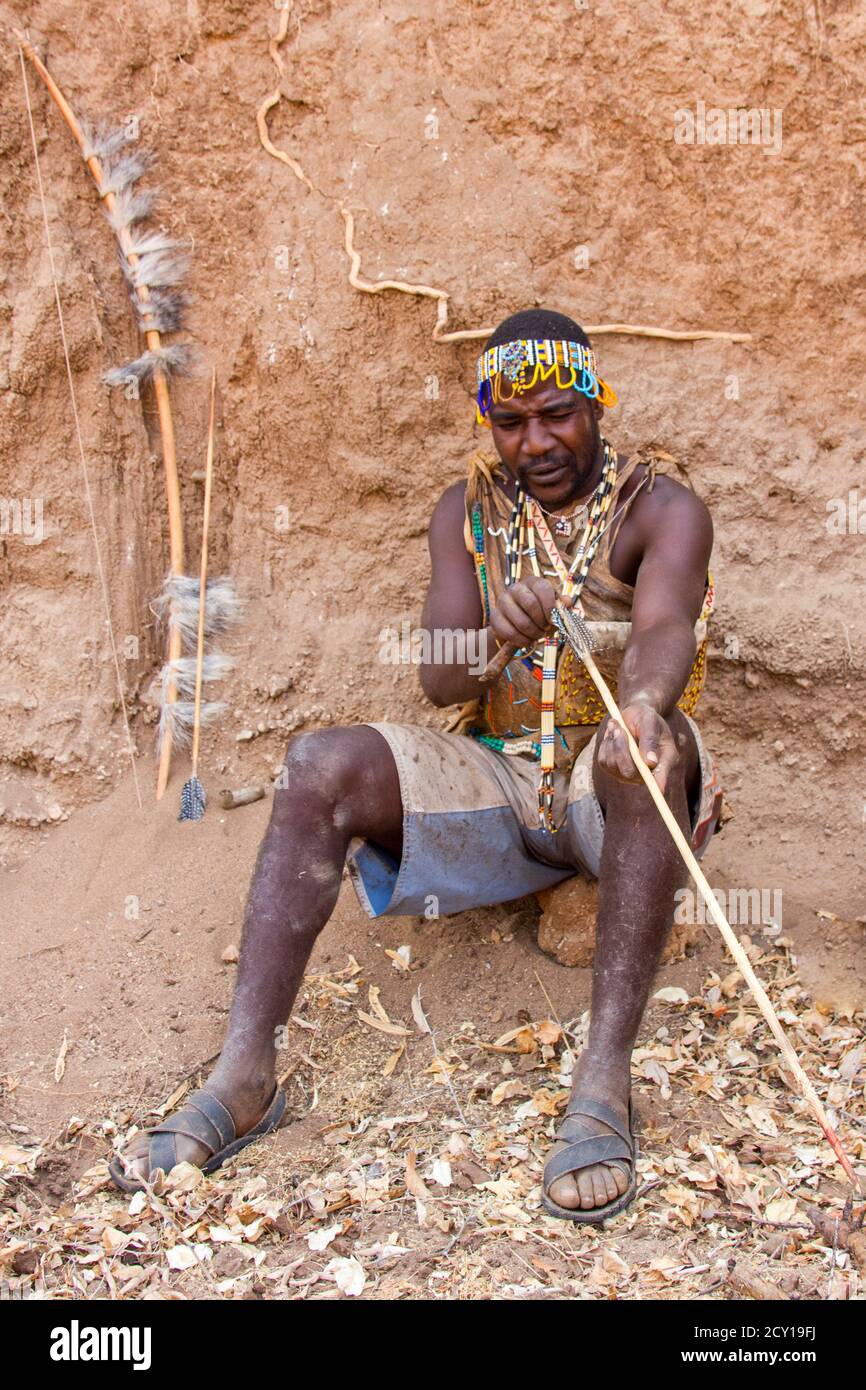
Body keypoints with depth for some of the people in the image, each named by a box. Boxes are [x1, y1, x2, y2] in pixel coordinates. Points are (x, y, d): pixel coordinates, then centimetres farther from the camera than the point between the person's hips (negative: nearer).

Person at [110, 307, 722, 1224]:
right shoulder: (467, 511, 7)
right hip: (496, 774, 3)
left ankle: (603, 1083, -41)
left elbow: (664, 627, -25)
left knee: (645, 743, -39)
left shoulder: (660, 507, -3)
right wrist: (497, 634, -28)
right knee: (319, 765, -21)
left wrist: (643, 702, -50)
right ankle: (243, 1075, -25)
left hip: (614, 784, -3)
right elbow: (438, 680, -3)